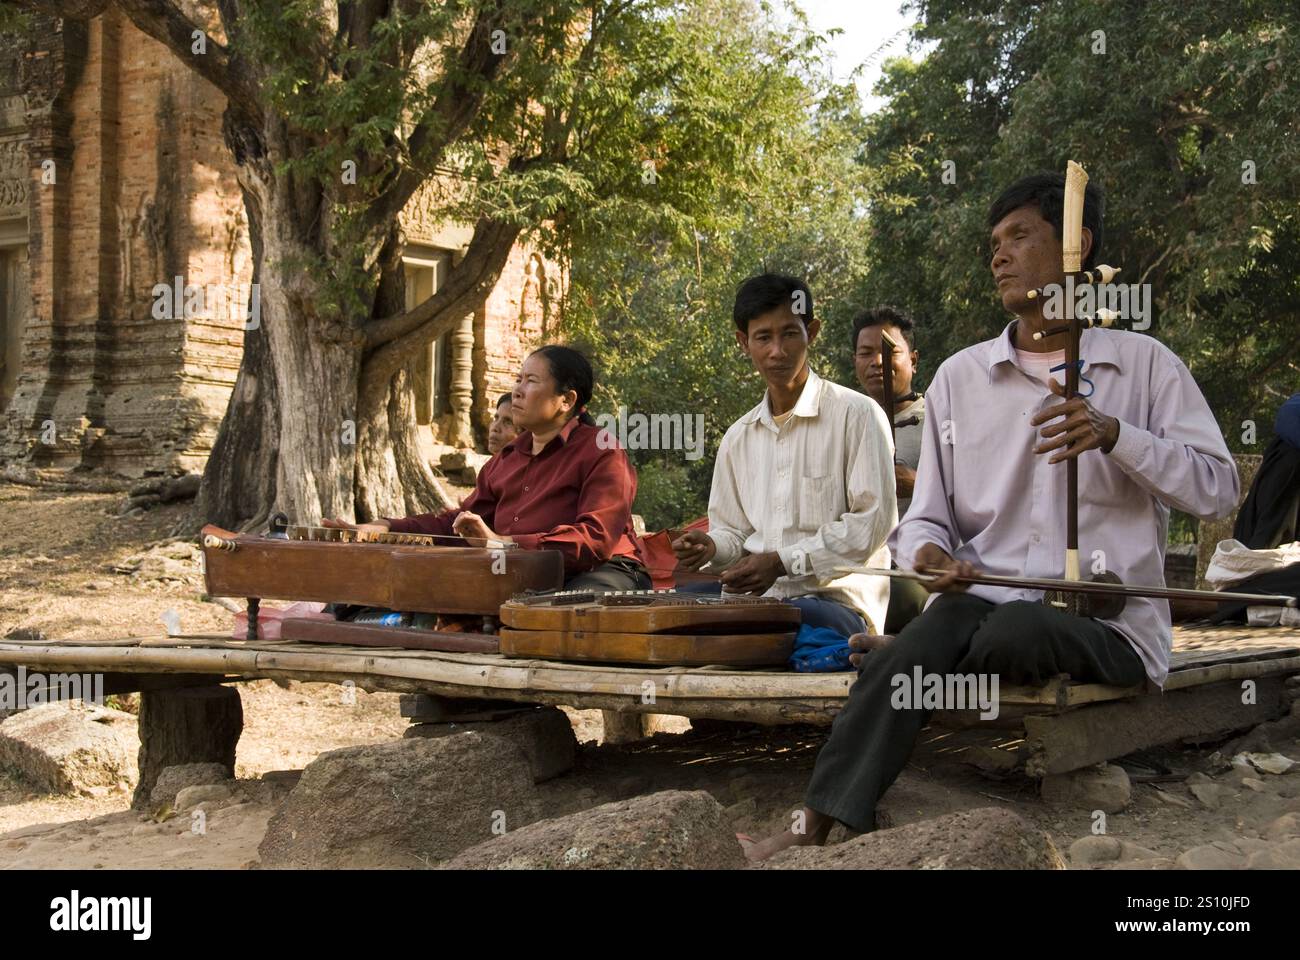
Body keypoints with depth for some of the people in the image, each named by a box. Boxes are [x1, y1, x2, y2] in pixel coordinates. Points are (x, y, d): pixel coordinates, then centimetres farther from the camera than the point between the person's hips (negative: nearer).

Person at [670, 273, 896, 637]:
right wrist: (712, 548, -1)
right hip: (760, 600, 5)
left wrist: (783, 562, -14)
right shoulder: (738, 438, 19)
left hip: (839, 601, -5)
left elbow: (873, 521, -7)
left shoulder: (857, 415, -1)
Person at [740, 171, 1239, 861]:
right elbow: (927, 516, 13)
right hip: (981, 599, 2)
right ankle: (813, 833, -35)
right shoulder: (959, 376, 15)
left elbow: (1217, 490, -1)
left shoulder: (1143, 363, 6)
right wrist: (927, 551, -11)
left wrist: (1114, 435, -16)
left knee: (1019, 628, -36)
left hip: (1108, 625, -2)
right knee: (930, 634, -32)